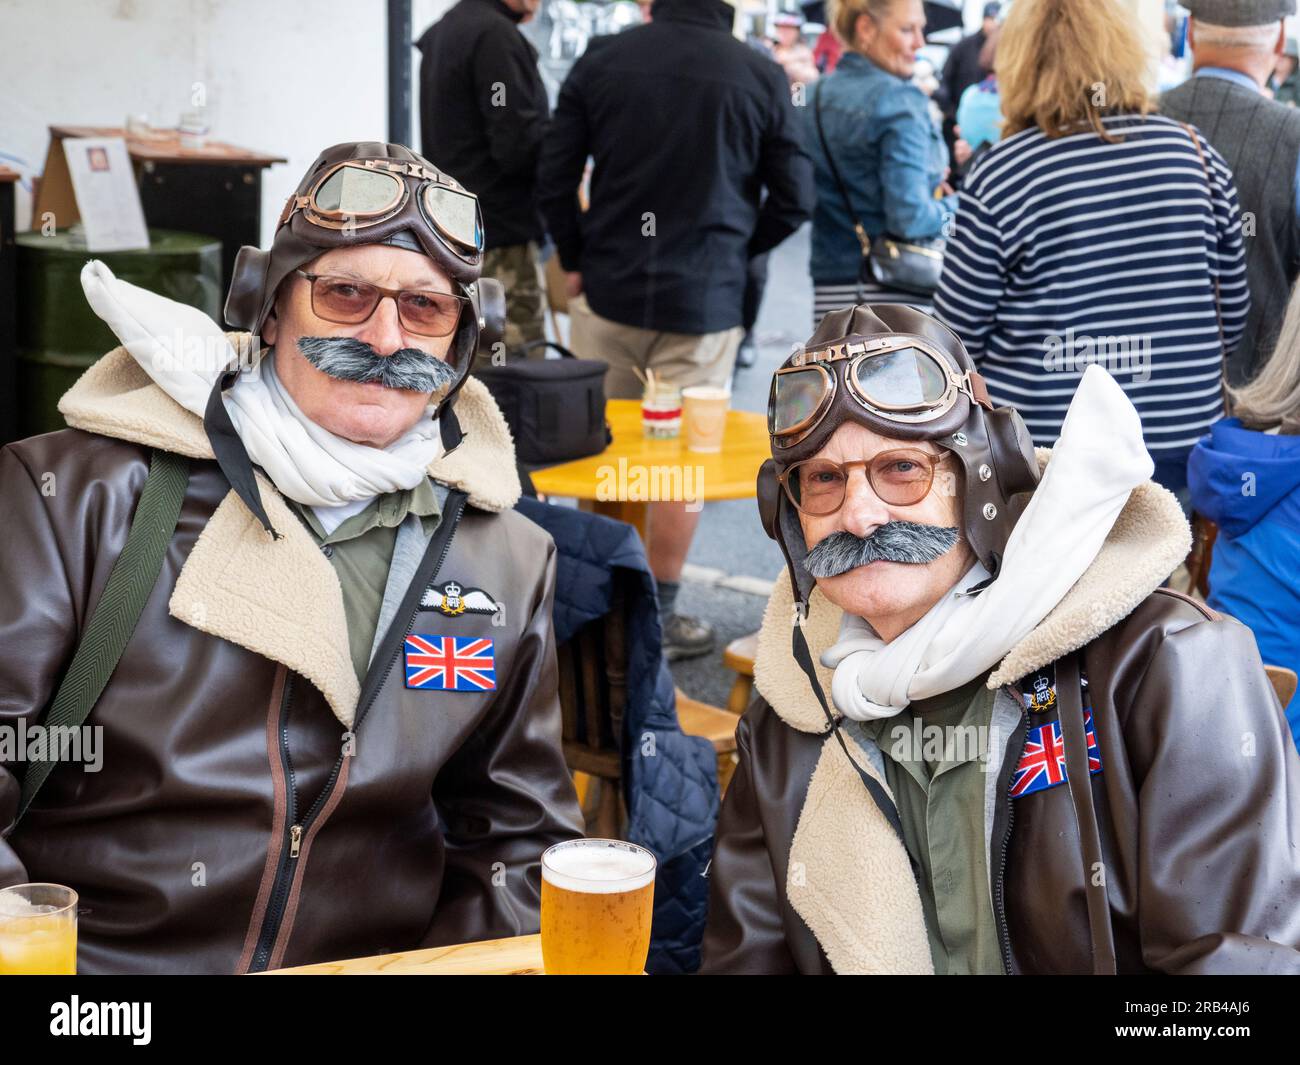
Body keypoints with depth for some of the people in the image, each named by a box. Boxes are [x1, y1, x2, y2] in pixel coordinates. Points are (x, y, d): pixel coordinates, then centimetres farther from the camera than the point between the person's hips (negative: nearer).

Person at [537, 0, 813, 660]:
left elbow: (554, 178, -1)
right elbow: (794, 199, -2)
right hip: (704, 301, -2)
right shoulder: (762, 77, -7)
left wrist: (576, 260, 12)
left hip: (607, 291, 2)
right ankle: (655, 618, 14)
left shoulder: (600, 63, -2)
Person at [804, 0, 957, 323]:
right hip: (897, 288, -6)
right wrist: (951, 206, 1)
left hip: (830, 288, 6)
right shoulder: (900, 101, -13)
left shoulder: (815, 97, 8)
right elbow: (911, 218, -20)